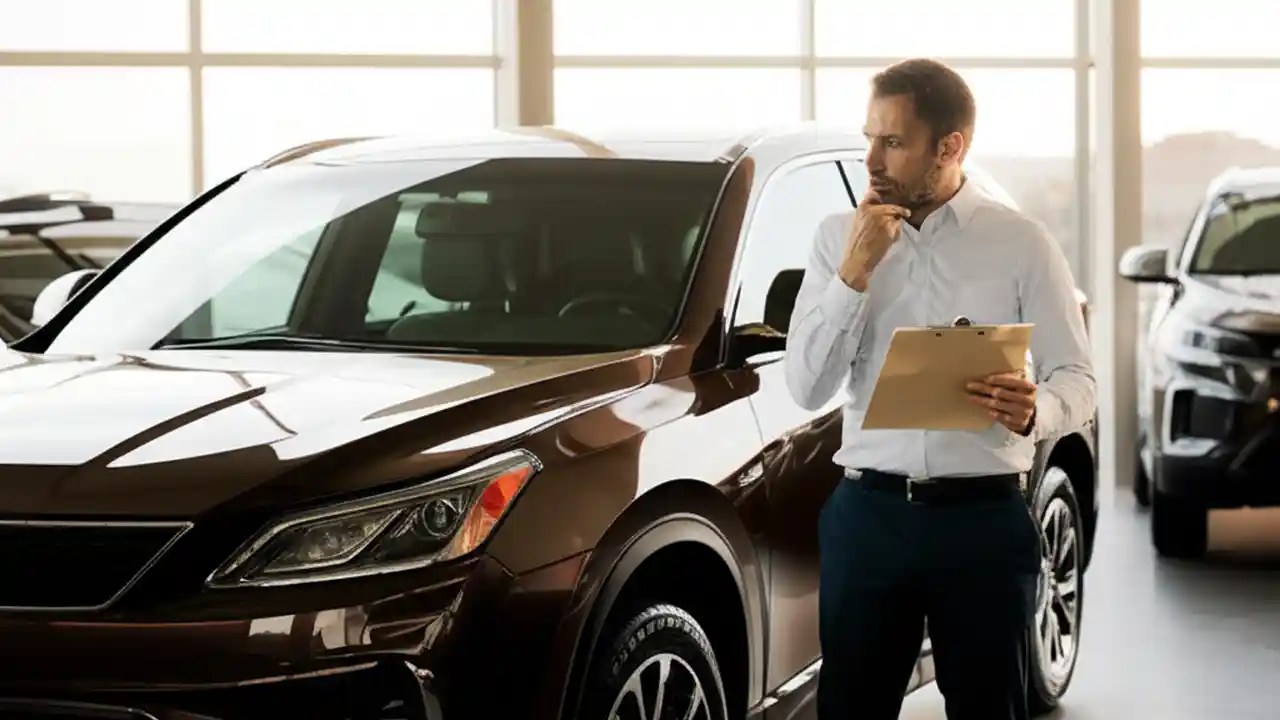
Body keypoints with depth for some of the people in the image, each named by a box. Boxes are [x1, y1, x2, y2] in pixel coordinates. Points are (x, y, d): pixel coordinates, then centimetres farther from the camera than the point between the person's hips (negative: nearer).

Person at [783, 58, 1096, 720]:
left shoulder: (1021, 244, -1)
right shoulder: (838, 238, 5)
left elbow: (1077, 379, -2)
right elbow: (806, 387, -1)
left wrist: (1035, 412, -25)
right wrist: (855, 271, -12)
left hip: (985, 517, -2)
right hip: (867, 513, 2)